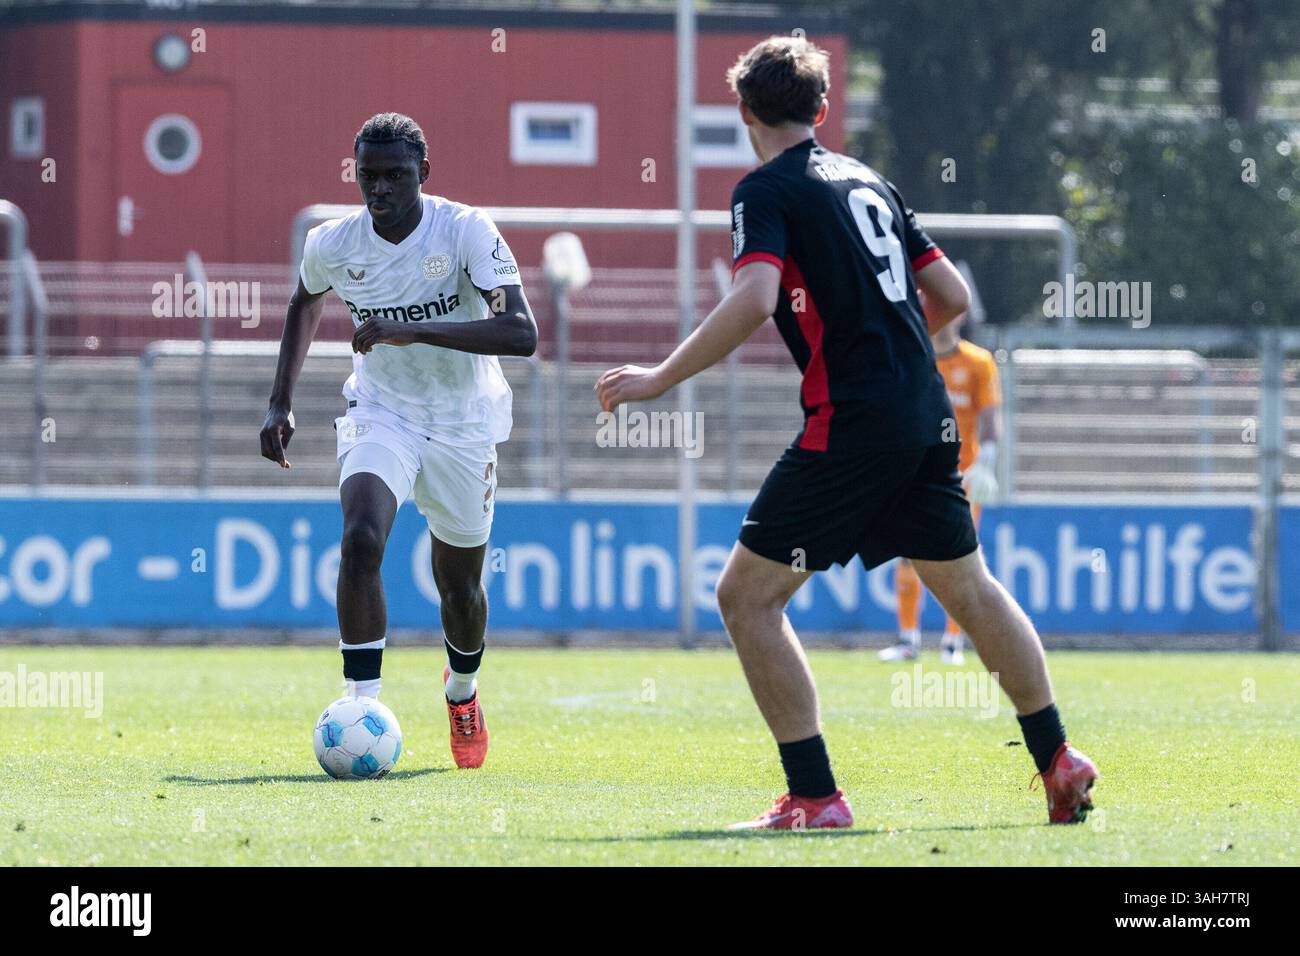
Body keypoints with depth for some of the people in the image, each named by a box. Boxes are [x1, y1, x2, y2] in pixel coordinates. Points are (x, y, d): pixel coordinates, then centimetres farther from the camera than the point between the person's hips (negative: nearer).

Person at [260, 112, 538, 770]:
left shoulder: (465, 230, -21)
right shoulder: (332, 244, -10)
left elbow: (521, 333, -33)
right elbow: (307, 303, 15)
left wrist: (413, 329, -40)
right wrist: (280, 401, 7)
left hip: (463, 425, -1)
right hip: (381, 416, 1)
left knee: (459, 584, 12)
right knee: (361, 538, -27)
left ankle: (462, 691, 45)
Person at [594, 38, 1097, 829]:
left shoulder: (768, 192, -4)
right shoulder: (869, 182, 18)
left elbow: (755, 299, -21)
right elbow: (952, 296, 21)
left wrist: (661, 378, -16)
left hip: (852, 425, -7)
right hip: (927, 417, 7)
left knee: (748, 595, -1)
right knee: (969, 588, 23)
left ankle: (814, 797, -7)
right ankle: (1058, 758, 28)